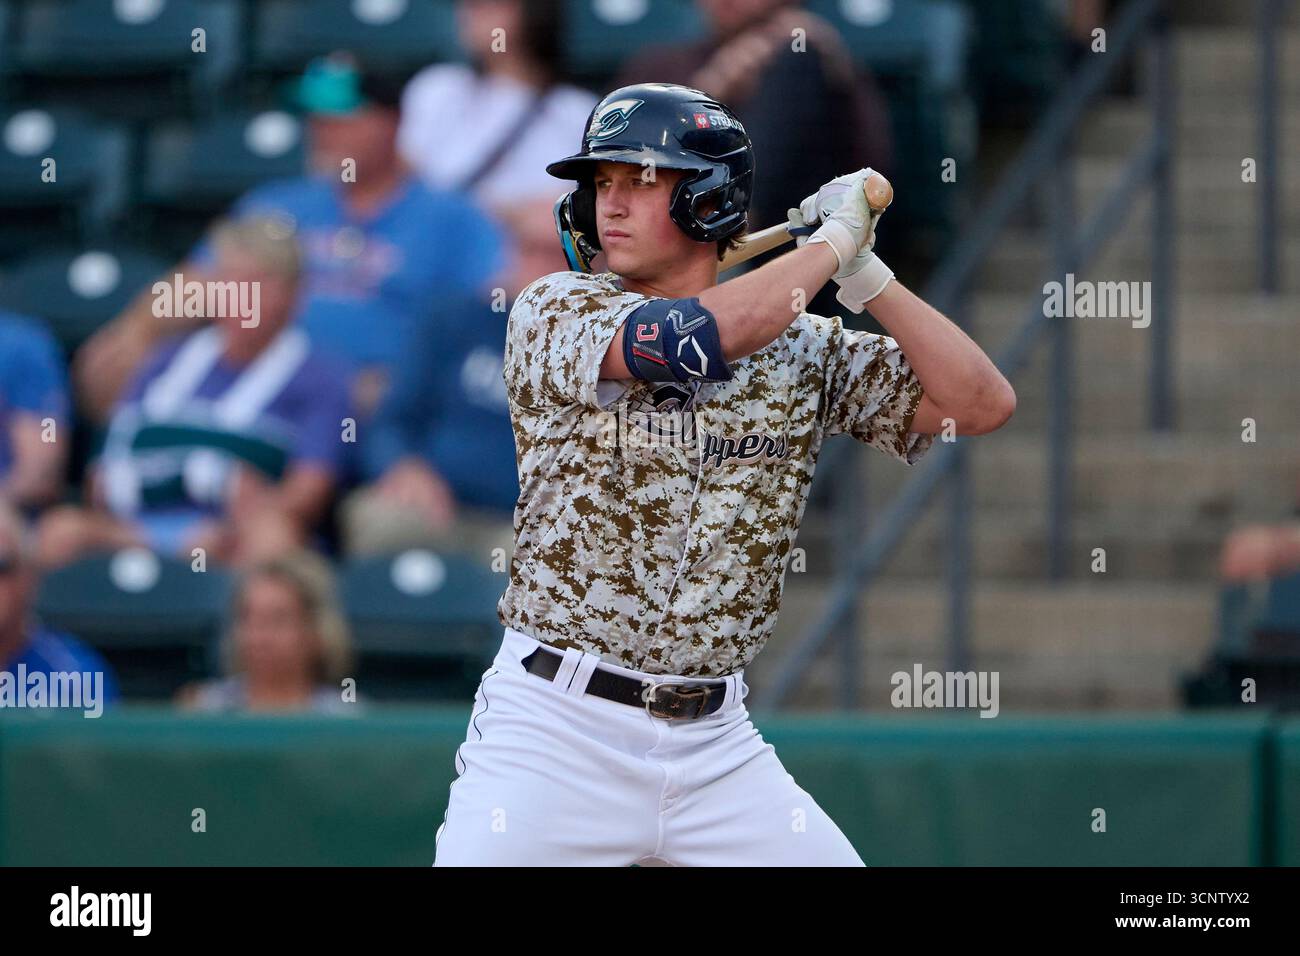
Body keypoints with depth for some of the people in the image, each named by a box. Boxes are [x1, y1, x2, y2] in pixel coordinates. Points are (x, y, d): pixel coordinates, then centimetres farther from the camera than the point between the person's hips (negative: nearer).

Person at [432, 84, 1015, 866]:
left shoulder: (805, 351, 8)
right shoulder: (552, 313, -3)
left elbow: (982, 404, 3)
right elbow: (684, 340, -21)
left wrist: (867, 277, -5)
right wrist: (830, 243, -9)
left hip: (717, 743, 4)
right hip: (553, 732, -3)